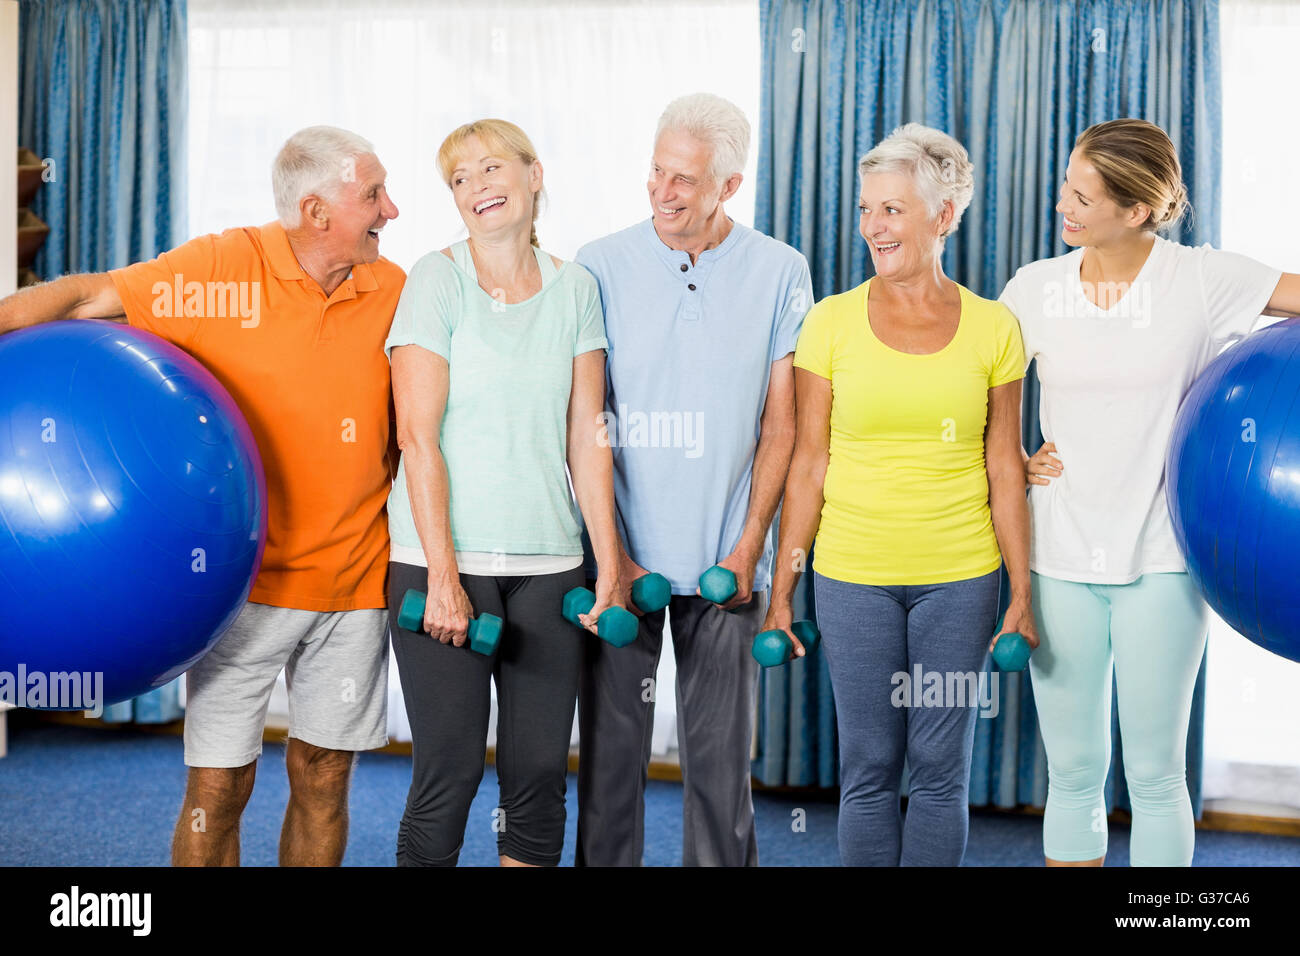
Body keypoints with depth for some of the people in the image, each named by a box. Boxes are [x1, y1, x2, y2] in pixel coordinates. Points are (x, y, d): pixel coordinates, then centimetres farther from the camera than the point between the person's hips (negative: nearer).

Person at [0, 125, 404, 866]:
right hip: (246, 578, -2)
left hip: (354, 579, 3)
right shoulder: (224, 269, -8)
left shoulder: (392, 290, 1)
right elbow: (88, 297, -6)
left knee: (325, 776, 12)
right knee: (219, 783, 2)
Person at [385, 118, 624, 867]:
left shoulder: (575, 288, 8)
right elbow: (418, 436, -8)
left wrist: (610, 562, 1)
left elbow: (587, 436, 6)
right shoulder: (438, 279, -2)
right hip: (445, 560, -3)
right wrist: (443, 575, -14)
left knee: (542, 773, 6)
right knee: (450, 773, -1)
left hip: (550, 563, 3)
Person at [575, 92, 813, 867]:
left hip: (725, 561, 0)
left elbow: (780, 423, 4)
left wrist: (749, 547, -4)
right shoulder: (600, 268, 1)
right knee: (611, 749, 5)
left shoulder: (780, 273, 2)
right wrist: (609, 551, -5)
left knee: (720, 753, 7)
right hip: (620, 554, 0)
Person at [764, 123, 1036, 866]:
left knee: (942, 769, 9)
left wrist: (1022, 590, 3)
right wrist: (782, 588, 0)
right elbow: (809, 463, 1)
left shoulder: (993, 328, 0)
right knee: (869, 768, 8)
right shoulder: (832, 321, -1)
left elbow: (1004, 469, 4)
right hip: (854, 576, 0)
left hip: (960, 576, 1)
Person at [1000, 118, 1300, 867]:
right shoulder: (1036, 287, 2)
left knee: (1156, 772, 6)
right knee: (1072, 771, 10)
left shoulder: (1203, 280, -5)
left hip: (1159, 560, -2)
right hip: (1060, 558, 2)